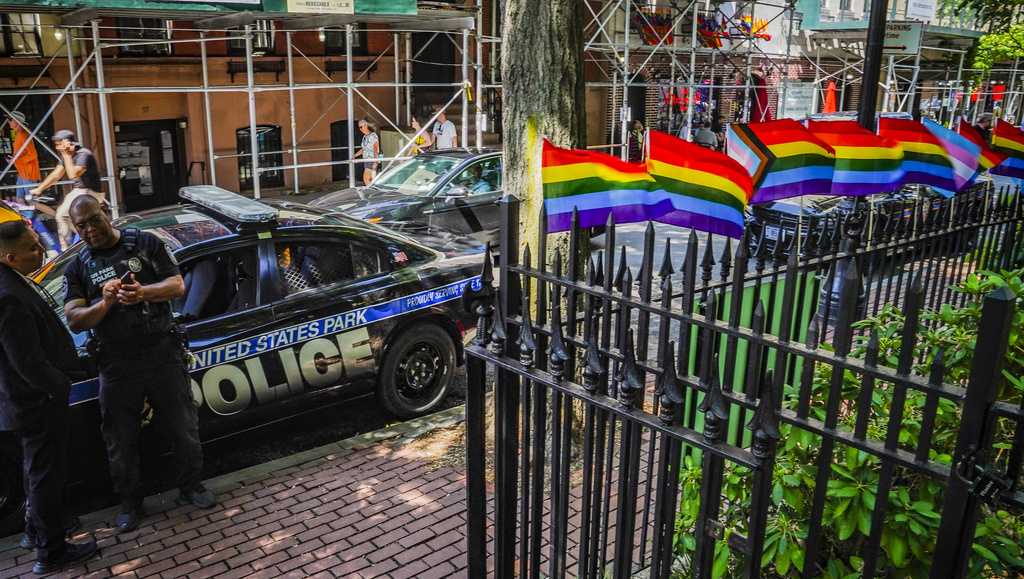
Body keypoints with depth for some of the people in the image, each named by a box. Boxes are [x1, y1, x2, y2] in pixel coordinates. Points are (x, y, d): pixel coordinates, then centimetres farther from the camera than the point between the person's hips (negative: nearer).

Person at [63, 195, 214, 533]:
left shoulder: (146, 244, 2)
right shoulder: (77, 269, 6)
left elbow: (178, 285, -4)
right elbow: (74, 321, -2)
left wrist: (143, 293, -23)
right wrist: (105, 303, -21)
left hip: (163, 356, -1)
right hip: (117, 367, 1)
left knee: (184, 429, 10)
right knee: (121, 442, 11)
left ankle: (191, 487, 30)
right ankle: (130, 503, 30)